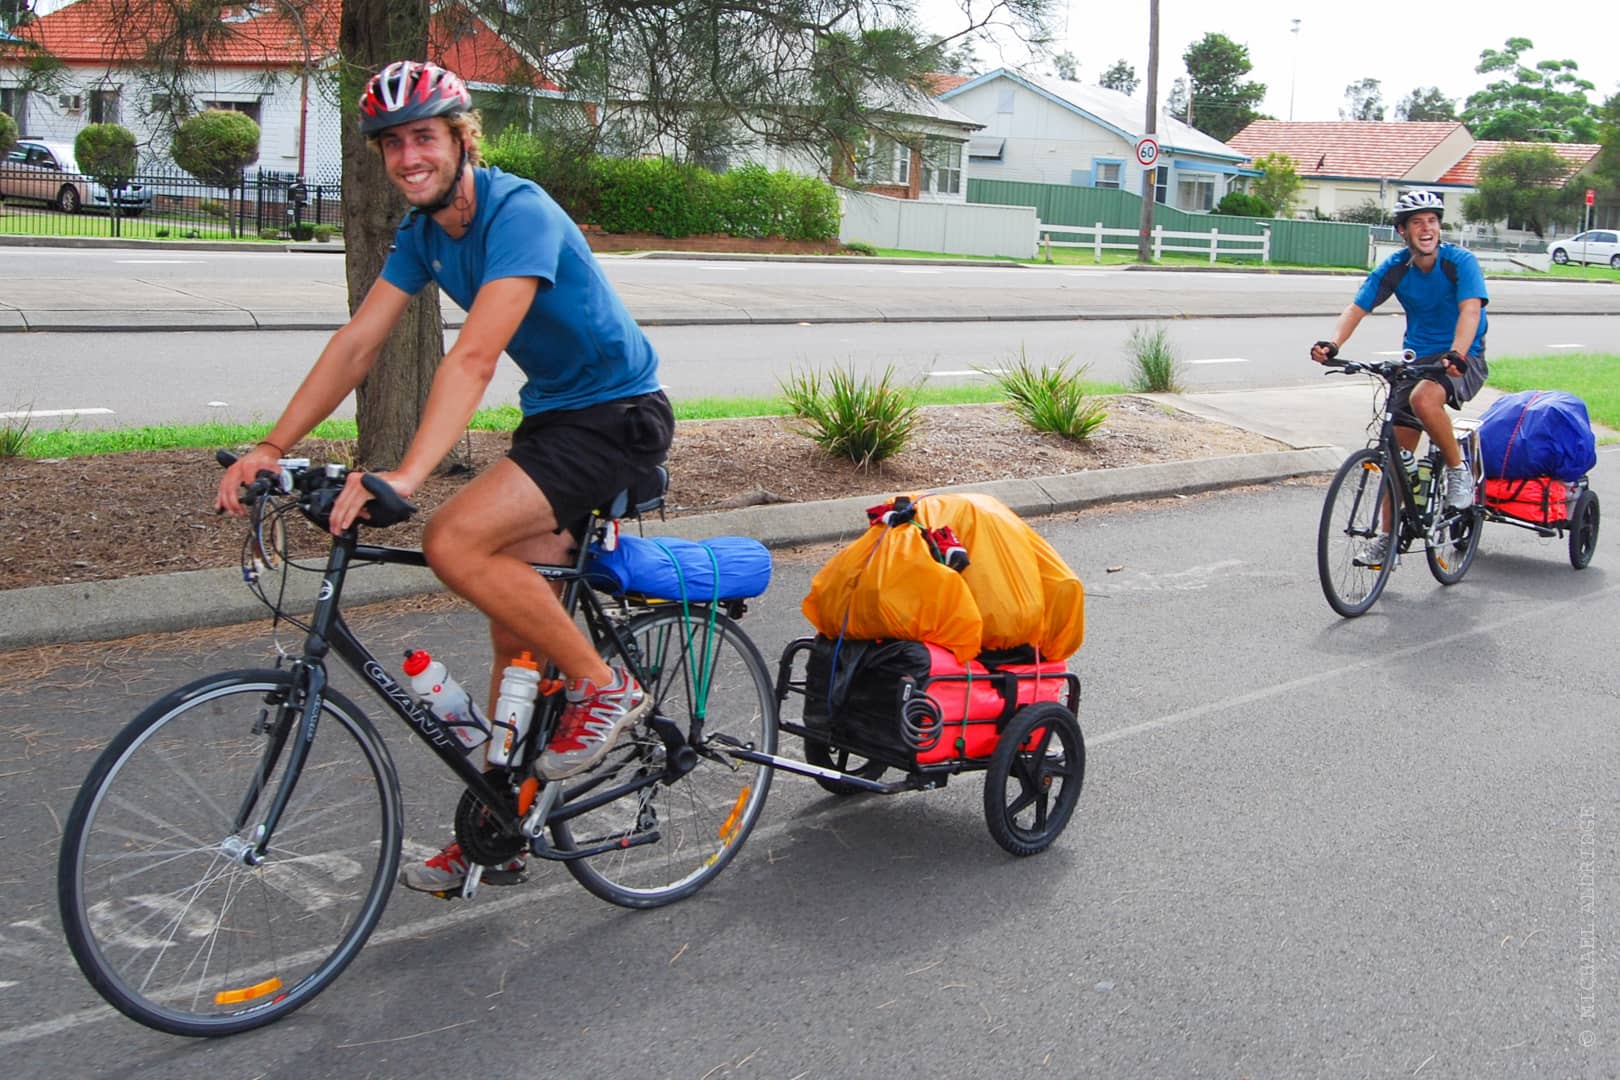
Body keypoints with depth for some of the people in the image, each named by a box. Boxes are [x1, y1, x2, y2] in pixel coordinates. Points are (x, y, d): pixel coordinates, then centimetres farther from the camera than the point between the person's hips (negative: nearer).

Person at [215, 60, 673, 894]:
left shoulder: (519, 213, -22)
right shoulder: (424, 229, 4)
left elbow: (474, 357, -34)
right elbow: (357, 342, -1)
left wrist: (404, 476, -43)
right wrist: (272, 447, -11)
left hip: (617, 413, -9)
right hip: (552, 413, 9)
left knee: (455, 541, -25)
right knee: (514, 631, 8)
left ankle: (603, 686, -8)